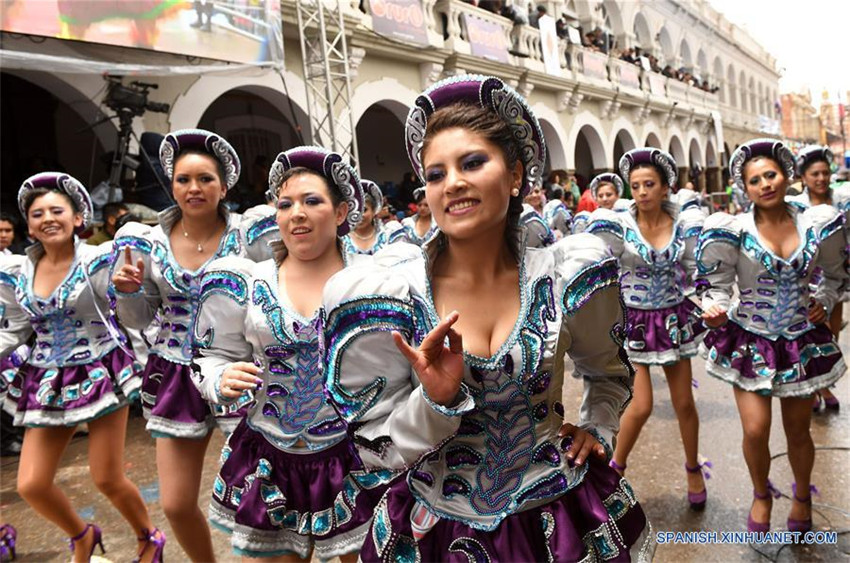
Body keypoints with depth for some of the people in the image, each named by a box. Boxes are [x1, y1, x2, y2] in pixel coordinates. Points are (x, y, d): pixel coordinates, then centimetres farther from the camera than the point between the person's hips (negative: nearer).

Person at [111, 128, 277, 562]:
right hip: (176, 376, 3)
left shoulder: (249, 234, -8)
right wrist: (127, 290, -10)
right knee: (175, 505, 10)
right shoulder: (148, 243, 1)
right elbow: (139, 320, 9)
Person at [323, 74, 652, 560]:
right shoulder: (386, 294, -16)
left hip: (561, 515, 2)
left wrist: (597, 430, -2)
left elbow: (609, 372, 12)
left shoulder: (566, 277, -9)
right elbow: (377, 450, -11)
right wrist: (436, 400, -25)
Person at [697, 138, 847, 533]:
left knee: (798, 431, 14)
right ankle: (761, 494, 24)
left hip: (801, 340, 2)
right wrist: (714, 311, -29)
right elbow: (718, 285, -10)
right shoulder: (734, 230, -10)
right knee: (755, 430, -9)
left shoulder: (815, 225, -3)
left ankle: (802, 497, 43)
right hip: (751, 340, -2)